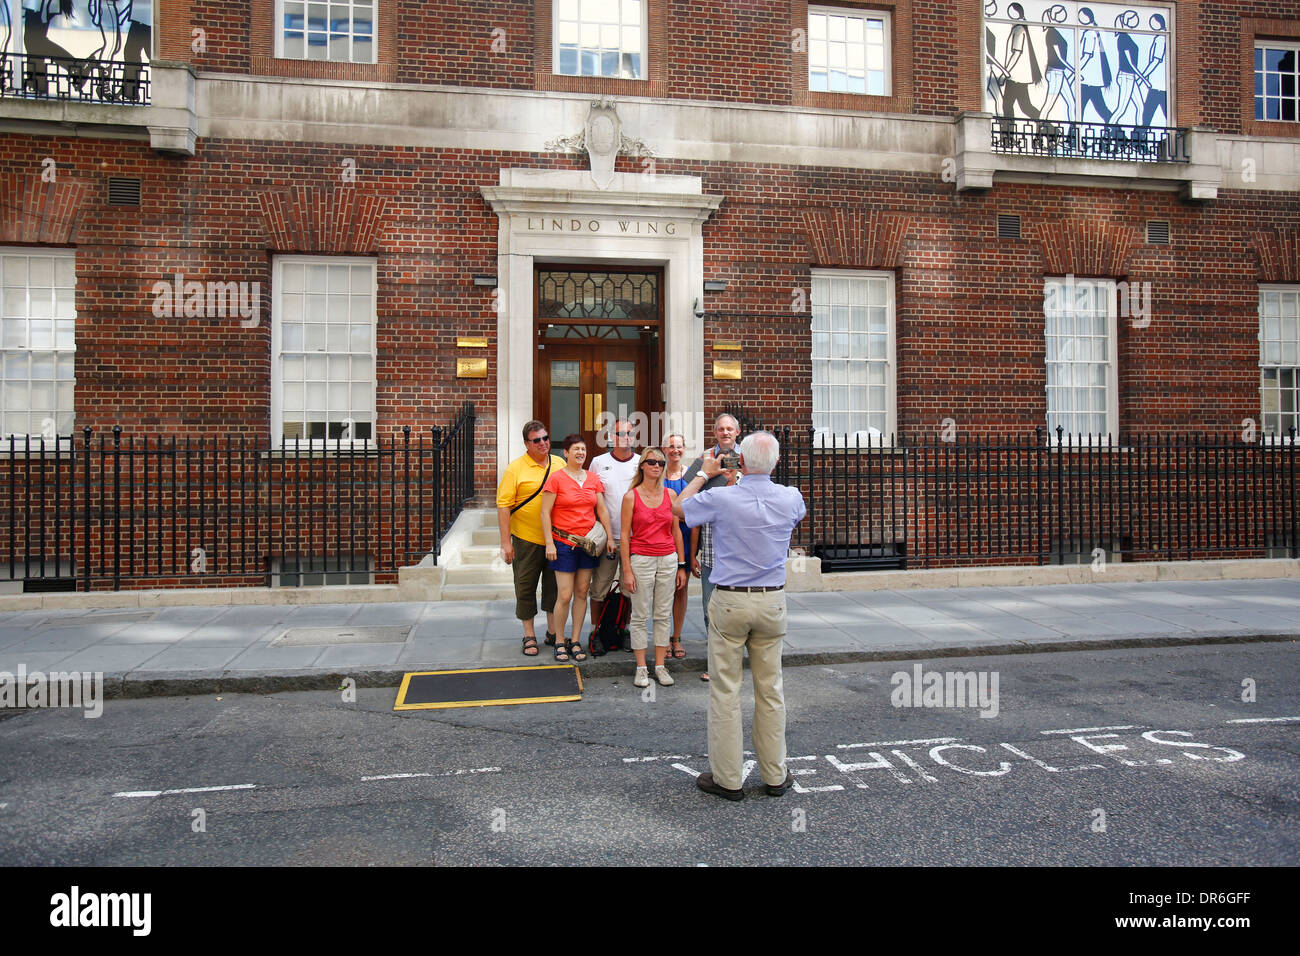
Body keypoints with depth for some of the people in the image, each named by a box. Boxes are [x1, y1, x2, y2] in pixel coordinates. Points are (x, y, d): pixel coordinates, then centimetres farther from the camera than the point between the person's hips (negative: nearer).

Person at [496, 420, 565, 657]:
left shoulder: (560, 464, 6)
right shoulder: (516, 468, -7)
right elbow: (503, 505, -9)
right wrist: (505, 542, -13)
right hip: (526, 539, -3)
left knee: (554, 585, 12)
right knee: (526, 586, 6)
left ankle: (553, 631, 26)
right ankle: (529, 636, 18)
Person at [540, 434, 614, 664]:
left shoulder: (593, 479, 9)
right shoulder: (556, 478, -5)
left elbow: (602, 510, 12)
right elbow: (545, 513, -6)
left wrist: (610, 537, 5)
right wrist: (549, 543, -11)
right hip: (564, 543, -4)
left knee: (582, 593, 8)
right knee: (565, 595, -5)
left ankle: (575, 640, 19)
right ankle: (559, 642, 11)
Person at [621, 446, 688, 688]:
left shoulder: (670, 495, 6)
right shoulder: (631, 496, -3)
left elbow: (676, 531, 10)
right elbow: (624, 535, -4)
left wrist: (681, 566, 8)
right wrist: (627, 570, -8)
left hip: (668, 559, 3)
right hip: (641, 559, -3)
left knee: (663, 615, 8)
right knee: (640, 616, 3)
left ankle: (660, 665, 17)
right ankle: (641, 668, 12)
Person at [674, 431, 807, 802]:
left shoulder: (721, 499, -14)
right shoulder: (790, 498, -4)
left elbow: (678, 507, 6)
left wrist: (704, 473, 19)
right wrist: (760, 478, 31)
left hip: (729, 602, -3)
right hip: (772, 603, 3)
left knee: (725, 691, 6)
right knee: (770, 690, 12)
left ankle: (727, 778, 13)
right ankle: (775, 775, 22)